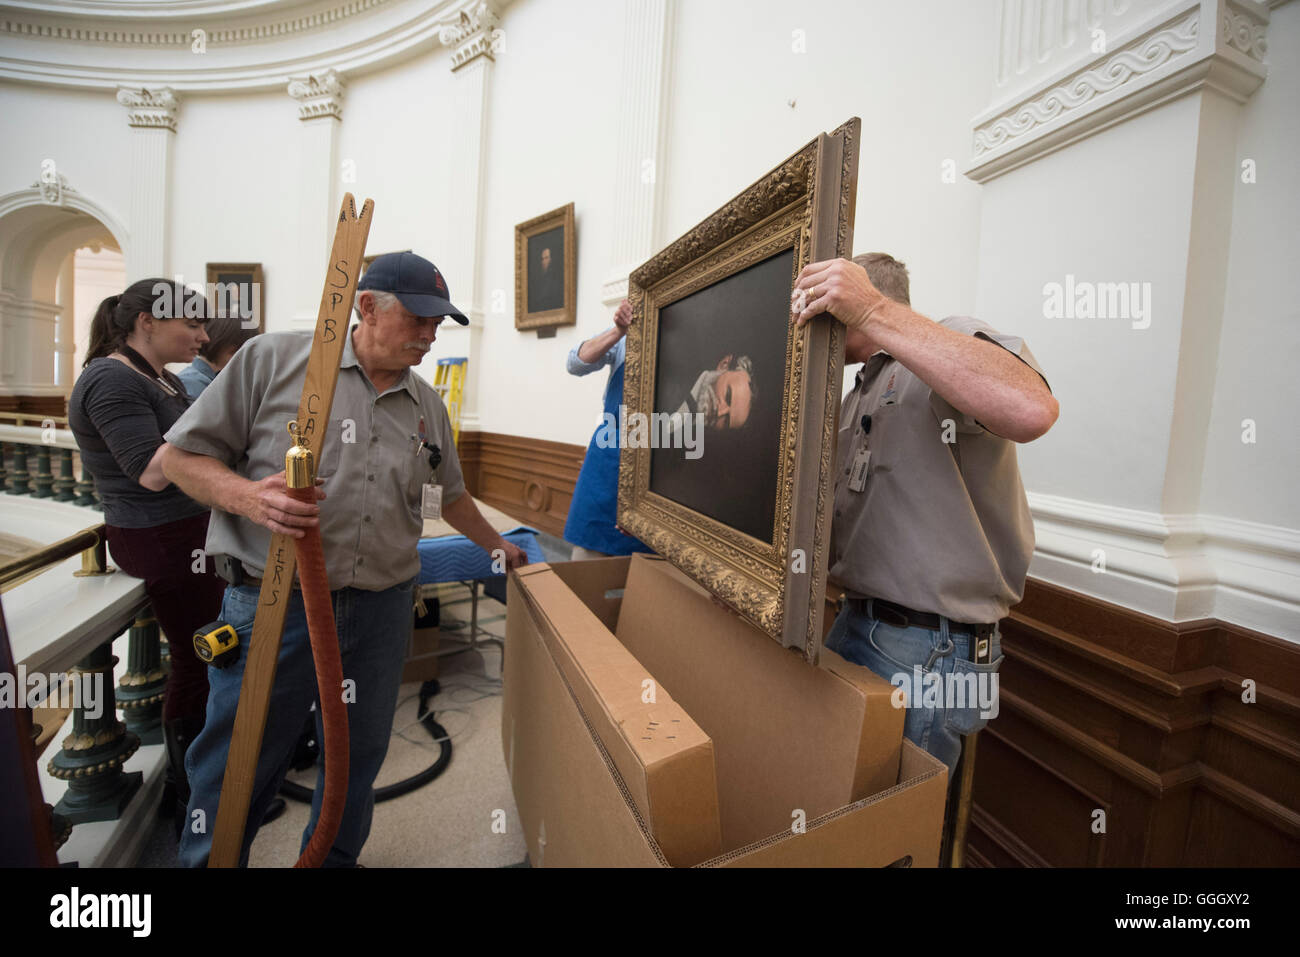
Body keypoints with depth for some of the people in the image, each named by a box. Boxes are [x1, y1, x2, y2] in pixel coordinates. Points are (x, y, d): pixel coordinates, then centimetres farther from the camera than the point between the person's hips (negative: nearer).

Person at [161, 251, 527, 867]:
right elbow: (181, 455, -2)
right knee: (234, 780, 12)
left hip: (381, 613, 4)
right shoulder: (273, 359, -4)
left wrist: (497, 546, 27)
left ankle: (333, 859, 44)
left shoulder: (428, 405, 8)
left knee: (356, 765, 19)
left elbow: (450, 494, 19)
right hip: (273, 607, -3)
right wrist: (248, 496, -20)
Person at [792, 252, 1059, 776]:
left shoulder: (956, 339, -9)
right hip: (855, 624, 9)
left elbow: (1031, 410, -34)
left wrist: (873, 311, -31)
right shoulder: (860, 394, 18)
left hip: (928, 649, -8)